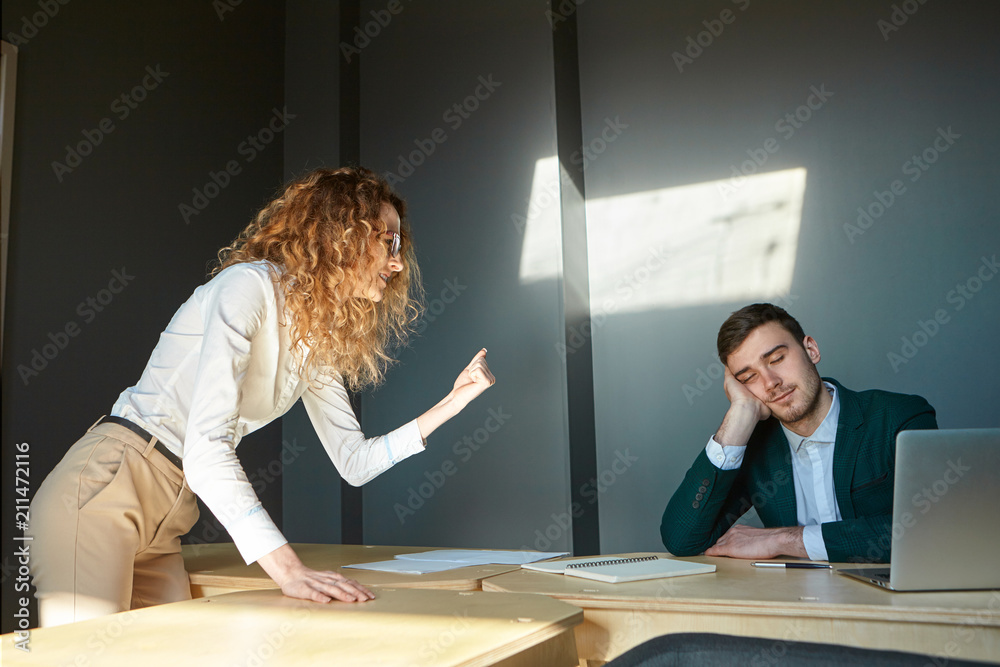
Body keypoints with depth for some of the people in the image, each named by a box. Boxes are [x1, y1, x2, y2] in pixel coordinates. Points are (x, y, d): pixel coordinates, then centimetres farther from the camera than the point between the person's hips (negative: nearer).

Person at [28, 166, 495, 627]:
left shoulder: (320, 338, 12)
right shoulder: (250, 286, -15)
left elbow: (354, 461, 13)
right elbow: (205, 448, -25)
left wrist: (450, 404, 6)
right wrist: (287, 569, -32)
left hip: (165, 521, 8)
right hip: (104, 487, -8)